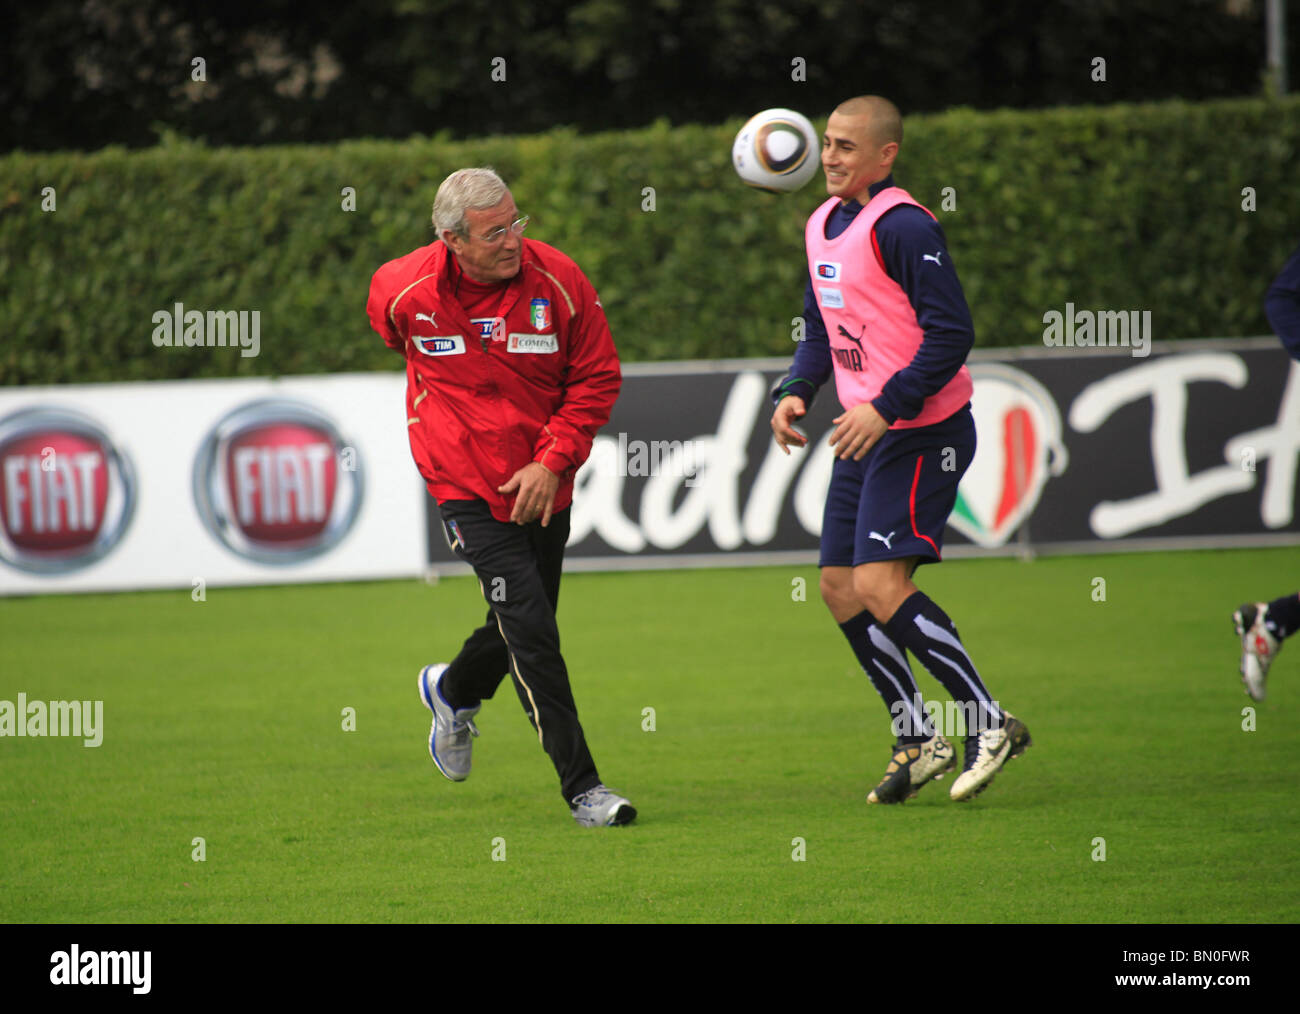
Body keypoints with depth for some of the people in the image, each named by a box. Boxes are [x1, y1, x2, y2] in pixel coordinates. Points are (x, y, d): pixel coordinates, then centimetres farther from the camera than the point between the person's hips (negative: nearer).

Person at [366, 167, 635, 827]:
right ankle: (581, 786, -9)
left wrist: (553, 460, -13)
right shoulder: (406, 290, -12)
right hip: (467, 486, -3)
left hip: (542, 484, 3)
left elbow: (597, 377, -3)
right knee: (530, 630, -14)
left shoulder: (557, 280, -11)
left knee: (523, 631, 15)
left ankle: (453, 692, 49)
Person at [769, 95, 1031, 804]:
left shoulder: (902, 227, -16)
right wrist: (796, 391, 5)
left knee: (881, 585, -16)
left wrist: (885, 408, -24)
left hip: (920, 432, -9)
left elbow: (951, 334, -20)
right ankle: (917, 738, 18)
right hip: (867, 432, 9)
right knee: (839, 587, 8)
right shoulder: (822, 225, 13)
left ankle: (989, 724, -7)